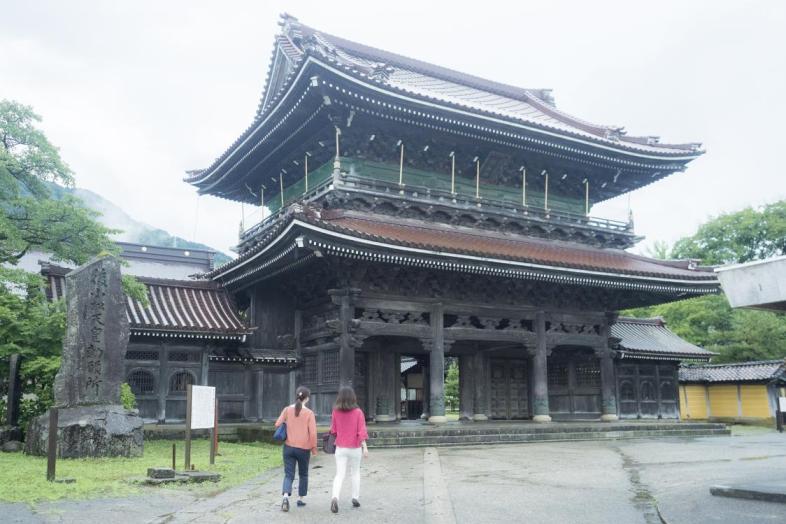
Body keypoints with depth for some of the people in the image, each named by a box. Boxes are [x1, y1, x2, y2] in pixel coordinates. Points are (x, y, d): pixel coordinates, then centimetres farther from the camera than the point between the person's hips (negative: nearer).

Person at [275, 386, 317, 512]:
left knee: (288, 474, 3)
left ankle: (286, 497, -20)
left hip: (288, 447, 1)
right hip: (304, 448, -1)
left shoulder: (287, 410, -2)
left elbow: (277, 425, -3)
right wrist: (314, 448, 1)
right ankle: (301, 499, 25)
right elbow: (313, 433, -12)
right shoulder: (309, 413, -9)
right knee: (303, 474, 19)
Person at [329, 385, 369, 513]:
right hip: (355, 448, -1)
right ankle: (355, 498, 21)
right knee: (355, 473, 18)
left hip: (340, 448, 1)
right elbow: (361, 431, -13)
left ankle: (335, 497, -20)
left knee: (339, 474, 1)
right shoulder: (358, 412, -10)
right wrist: (365, 447, -11)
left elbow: (333, 430, 4)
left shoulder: (336, 411, -5)